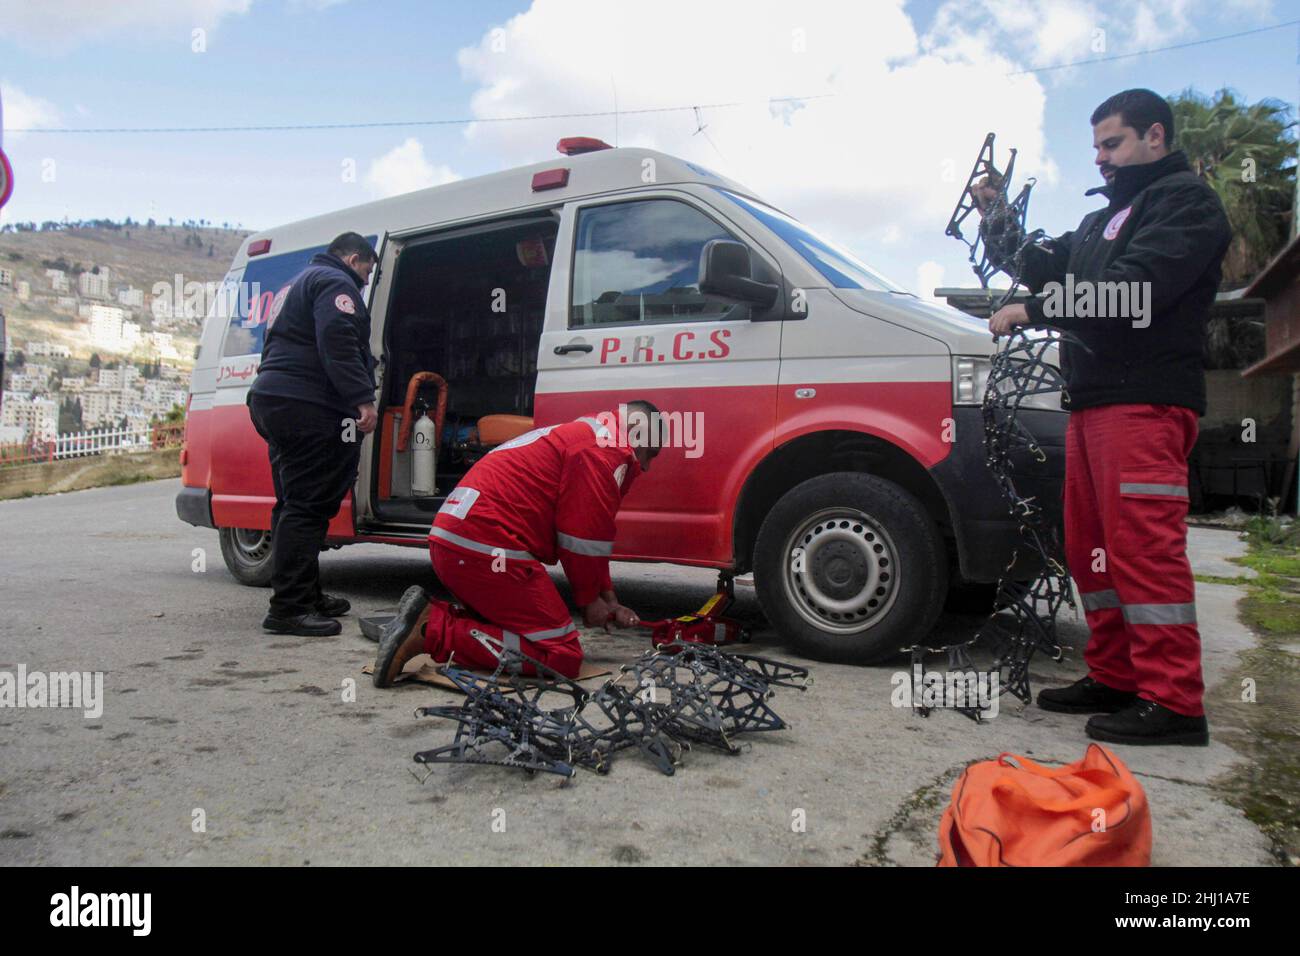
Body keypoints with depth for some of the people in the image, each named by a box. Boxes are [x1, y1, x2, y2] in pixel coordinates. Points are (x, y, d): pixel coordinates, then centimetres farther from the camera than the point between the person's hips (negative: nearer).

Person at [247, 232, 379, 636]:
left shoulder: (297, 285, 30)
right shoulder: (335, 283, -4)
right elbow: (338, 344, -20)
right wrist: (362, 399, -26)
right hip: (306, 406, -11)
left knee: (296, 504, 14)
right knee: (307, 506, -13)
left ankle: (304, 595, 23)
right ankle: (289, 607, -14)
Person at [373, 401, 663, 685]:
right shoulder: (610, 447, -3)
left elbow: (589, 539, 30)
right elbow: (585, 538, -8)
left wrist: (609, 602, 27)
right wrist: (590, 599, 7)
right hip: (486, 549, -11)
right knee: (562, 655, -8)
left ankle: (434, 614, 6)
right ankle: (434, 632, -15)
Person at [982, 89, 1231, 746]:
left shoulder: (1187, 203, -1)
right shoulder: (1105, 219, 29)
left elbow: (1131, 292, -15)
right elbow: (1046, 267, 20)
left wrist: (1032, 310, -10)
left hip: (1145, 402, -9)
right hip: (1092, 402, 9)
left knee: (1145, 546, -12)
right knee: (1091, 548, 10)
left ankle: (1172, 701, -7)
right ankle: (1115, 679, 19)